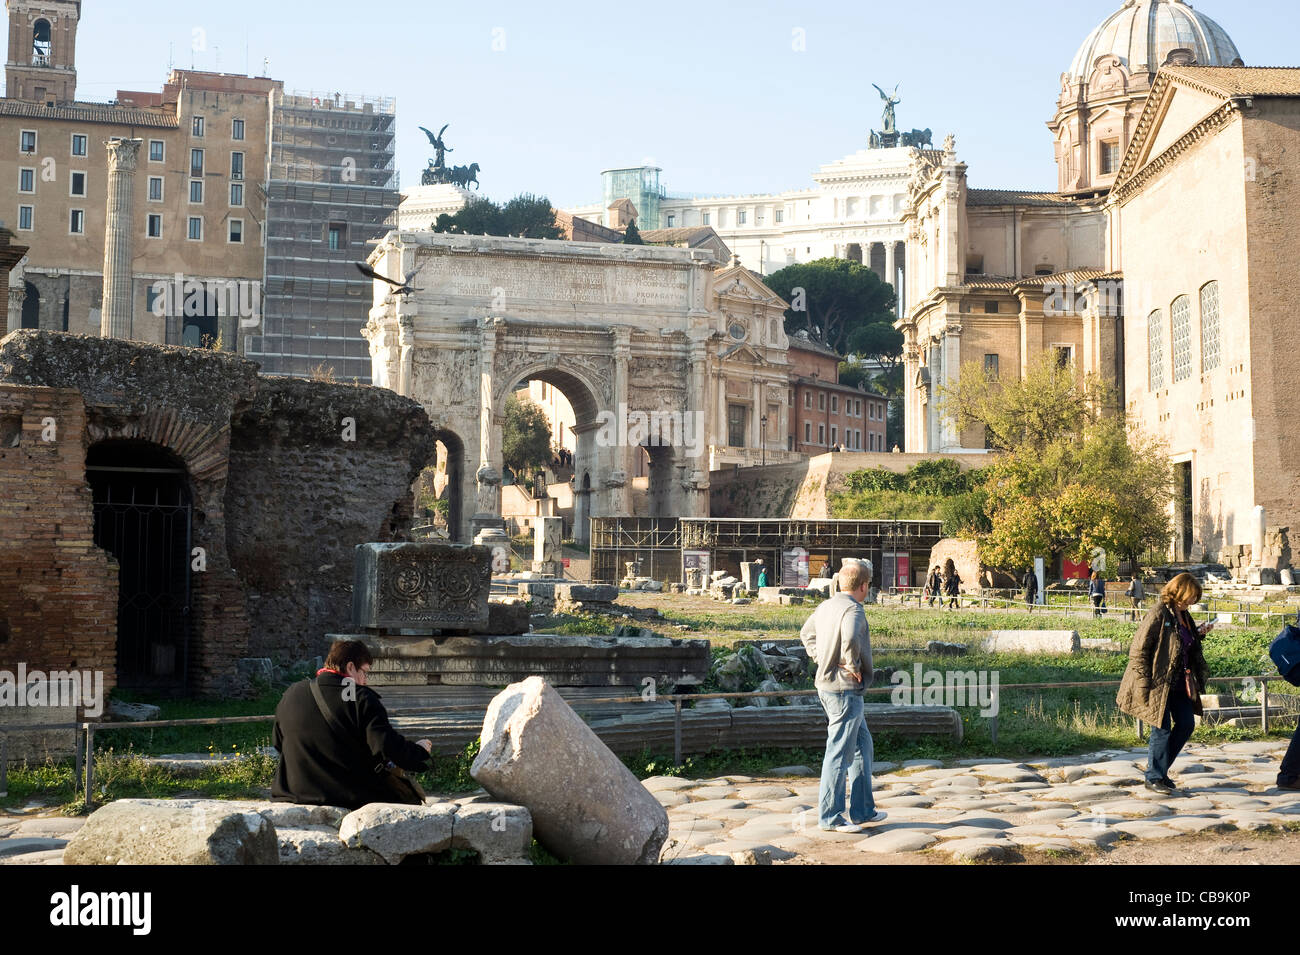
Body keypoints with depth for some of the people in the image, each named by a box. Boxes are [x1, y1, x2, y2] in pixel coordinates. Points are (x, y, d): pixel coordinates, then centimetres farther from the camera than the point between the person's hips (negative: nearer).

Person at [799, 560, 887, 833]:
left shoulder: (826, 606, 11)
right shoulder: (852, 609, -17)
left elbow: (807, 634, 26)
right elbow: (850, 640, -36)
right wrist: (854, 667, -20)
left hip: (827, 683, 10)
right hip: (845, 689, -10)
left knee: (862, 744, 18)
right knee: (840, 752, -2)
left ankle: (863, 811, 24)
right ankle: (830, 816, 5)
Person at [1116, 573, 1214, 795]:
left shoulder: (1183, 614, 10)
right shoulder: (1159, 614, -17)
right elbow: (1138, 650, -18)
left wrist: (1198, 633, 8)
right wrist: (1145, 683, -20)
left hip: (1179, 683, 9)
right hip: (1159, 683, -9)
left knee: (1186, 723, 10)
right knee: (1162, 729, -4)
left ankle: (1159, 767, 25)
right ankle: (1154, 777, 10)